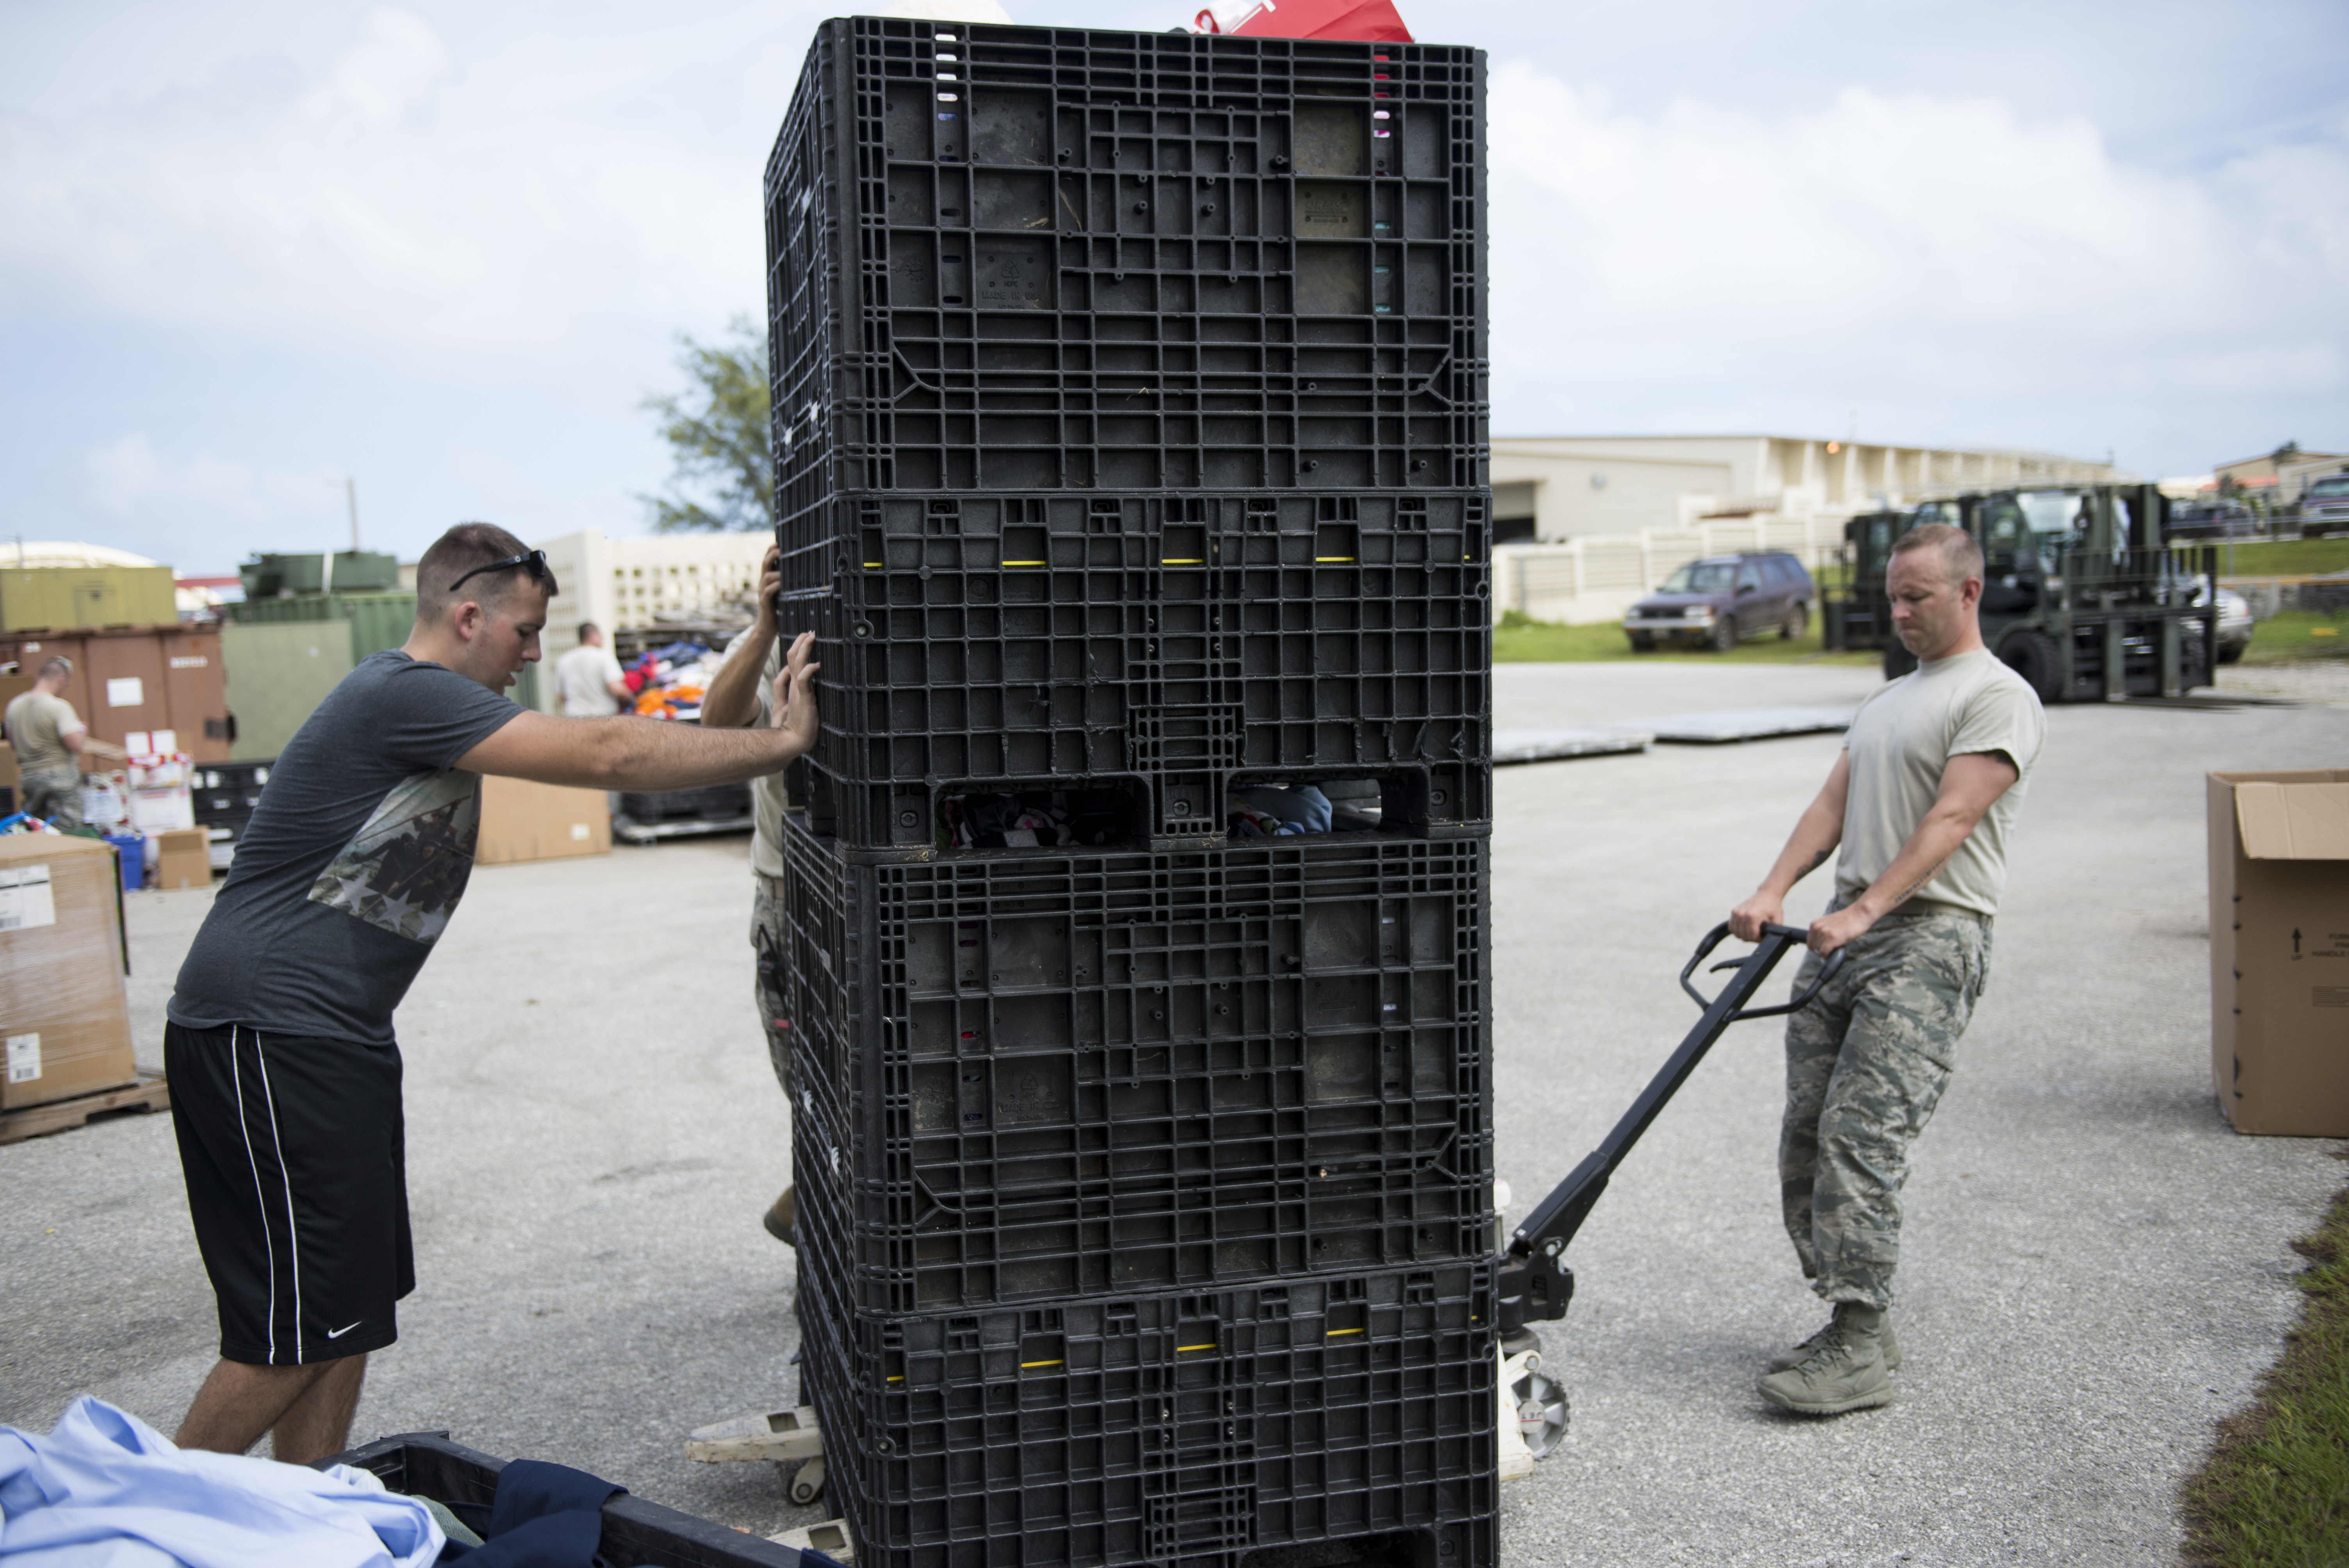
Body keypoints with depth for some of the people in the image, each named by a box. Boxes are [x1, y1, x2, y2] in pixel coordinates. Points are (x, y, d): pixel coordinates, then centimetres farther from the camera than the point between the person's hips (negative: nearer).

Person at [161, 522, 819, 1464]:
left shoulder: (432, 706, 17)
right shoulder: (406, 693, -17)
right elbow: (609, 757, -21)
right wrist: (789, 741, -17)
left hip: (334, 1036, 11)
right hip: (266, 1036, -10)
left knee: (349, 1310, 12)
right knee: (300, 1325, -6)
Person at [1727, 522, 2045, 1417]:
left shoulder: (1998, 697, -4)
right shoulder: (1887, 700, 24)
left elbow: (1951, 820, -16)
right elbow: (1832, 807, 15)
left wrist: (1865, 911, -26)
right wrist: (1773, 893, -1)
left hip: (1931, 940, -9)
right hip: (1844, 936, 9)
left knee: (1860, 1139, -16)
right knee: (1807, 1141, 6)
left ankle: (1859, 1351, -12)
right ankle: (1856, 1325, 16)